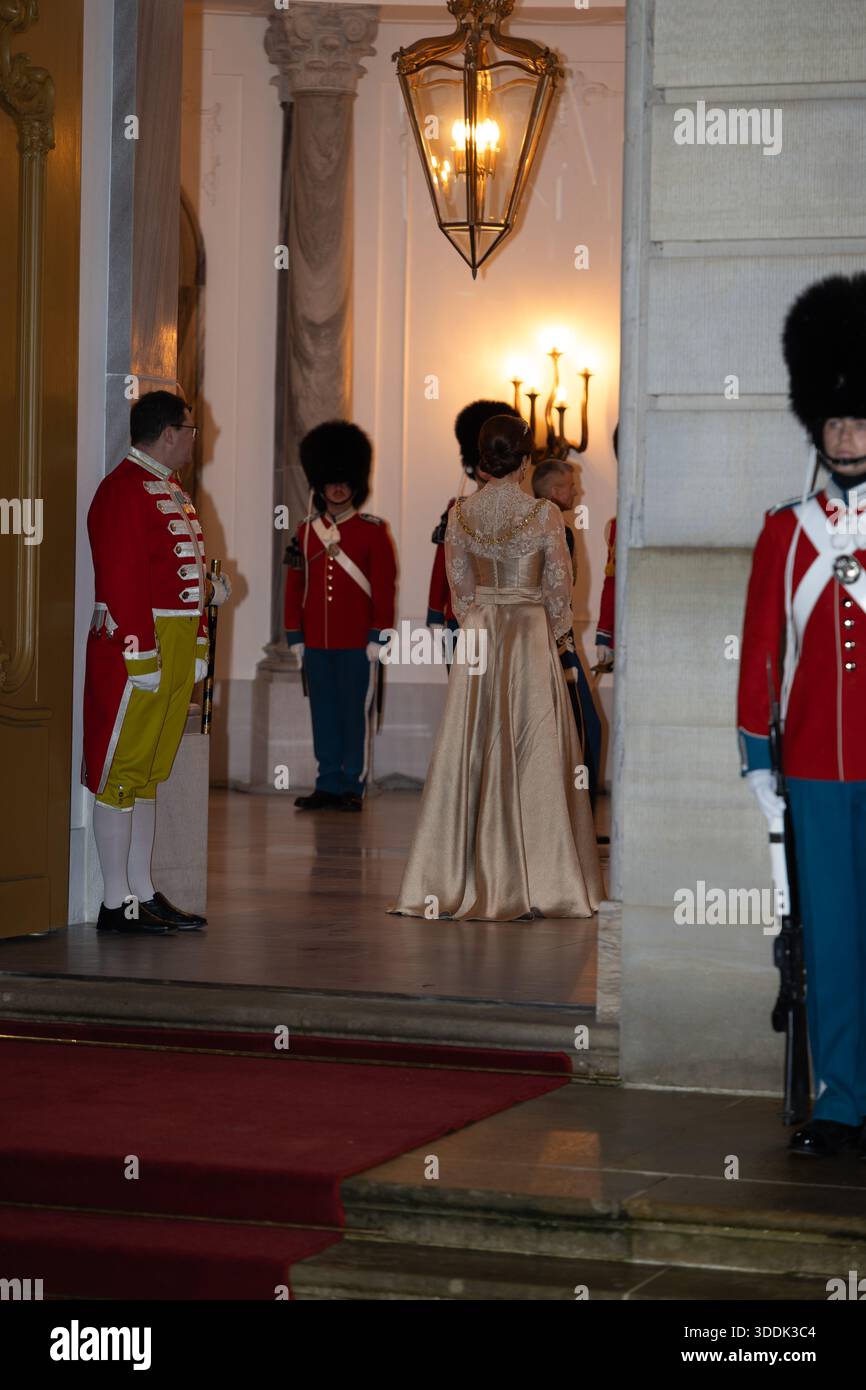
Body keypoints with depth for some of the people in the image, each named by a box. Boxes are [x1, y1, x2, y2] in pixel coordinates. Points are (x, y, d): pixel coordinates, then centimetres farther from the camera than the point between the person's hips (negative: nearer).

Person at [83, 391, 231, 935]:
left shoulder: (172, 492, 18)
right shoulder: (124, 490, -13)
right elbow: (122, 580, -19)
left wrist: (208, 590, 9)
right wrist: (141, 657, -22)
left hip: (178, 648, 10)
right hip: (139, 649, -10)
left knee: (149, 772, 13)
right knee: (122, 772, -5)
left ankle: (144, 894, 18)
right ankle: (117, 904, -2)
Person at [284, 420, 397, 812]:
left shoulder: (372, 531, -1)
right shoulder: (306, 532, 10)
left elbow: (384, 587, -4)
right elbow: (294, 585, 11)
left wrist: (378, 637, -9)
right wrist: (295, 636, 6)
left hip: (358, 643, -4)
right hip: (316, 643, 4)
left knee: (357, 712, 0)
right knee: (323, 713, 7)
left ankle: (353, 786, 6)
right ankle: (329, 784, 13)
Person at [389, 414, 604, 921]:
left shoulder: (461, 513, 0)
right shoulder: (545, 514, -11)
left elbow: (459, 582, 7)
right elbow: (560, 586, -5)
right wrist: (558, 631, 11)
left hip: (479, 634, 3)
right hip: (531, 635, -3)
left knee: (470, 755, 7)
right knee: (532, 754, 2)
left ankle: (464, 875, 9)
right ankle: (536, 881, 4)